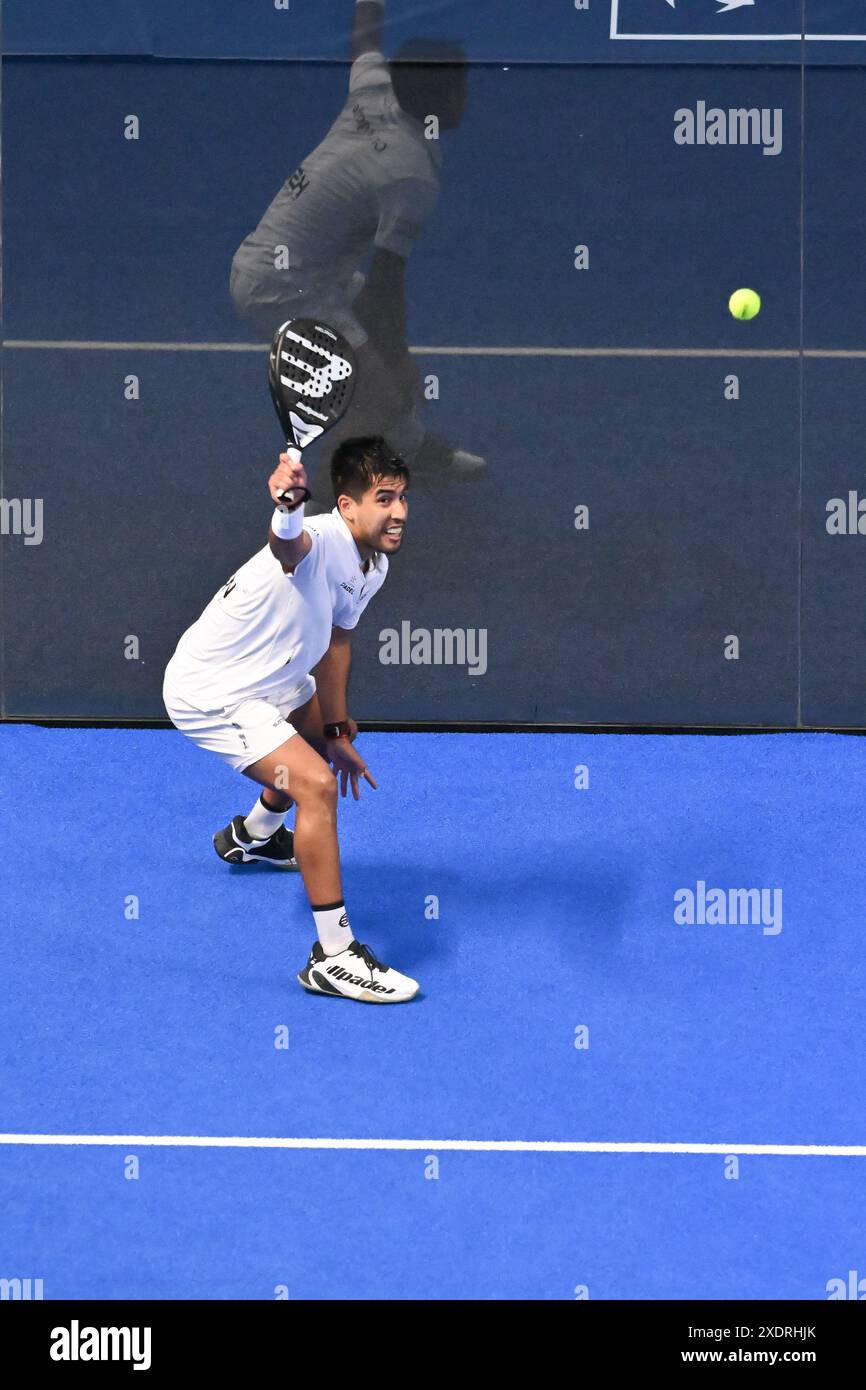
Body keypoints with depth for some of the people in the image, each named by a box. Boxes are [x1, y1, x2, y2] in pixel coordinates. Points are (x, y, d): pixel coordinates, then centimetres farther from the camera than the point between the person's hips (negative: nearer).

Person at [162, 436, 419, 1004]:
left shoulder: (373, 565, -3)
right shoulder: (318, 542, -32)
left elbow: (334, 637, 13)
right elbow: (287, 542, -59)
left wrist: (336, 730, 15)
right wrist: (287, 505, -82)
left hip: (268, 681, 11)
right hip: (212, 695, -11)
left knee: (323, 741, 34)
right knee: (317, 785, -24)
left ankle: (251, 836, 63)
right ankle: (333, 956, -16)